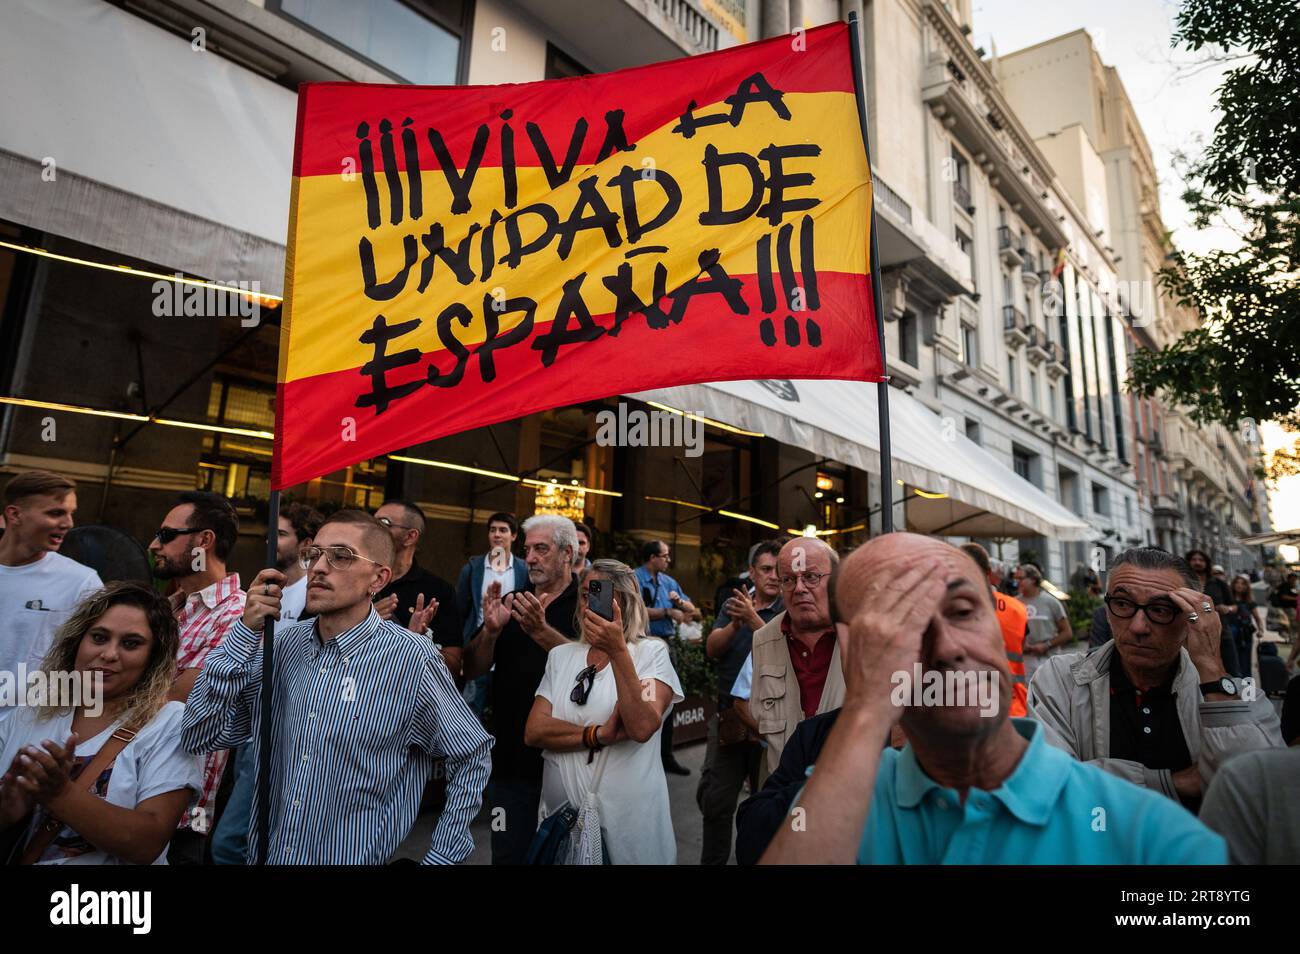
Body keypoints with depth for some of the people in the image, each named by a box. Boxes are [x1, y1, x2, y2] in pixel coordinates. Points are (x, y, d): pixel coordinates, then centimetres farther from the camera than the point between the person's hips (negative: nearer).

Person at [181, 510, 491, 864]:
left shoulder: (411, 658, -20)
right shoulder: (281, 643, -5)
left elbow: (472, 757, -10)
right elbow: (200, 736, -7)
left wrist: (438, 859, -11)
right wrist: (246, 630, -16)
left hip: (359, 858, -4)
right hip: (266, 853, 5)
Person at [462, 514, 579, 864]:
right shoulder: (511, 602, 7)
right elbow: (471, 670, 2)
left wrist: (541, 631, -33)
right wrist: (490, 630, -16)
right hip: (512, 759, 4)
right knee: (509, 853, 16)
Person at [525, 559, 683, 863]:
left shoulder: (651, 652, -8)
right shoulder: (560, 656, 5)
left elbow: (641, 728, -23)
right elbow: (533, 731, -5)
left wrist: (618, 651, -30)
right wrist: (598, 735, -18)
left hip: (628, 816, -4)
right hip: (561, 814, 4)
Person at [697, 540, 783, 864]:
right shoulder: (733, 605, 6)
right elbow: (712, 649, -5)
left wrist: (752, 619, -29)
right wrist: (735, 624, -23)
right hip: (728, 715, 3)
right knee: (714, 800, 7)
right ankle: (712, 860, 25)